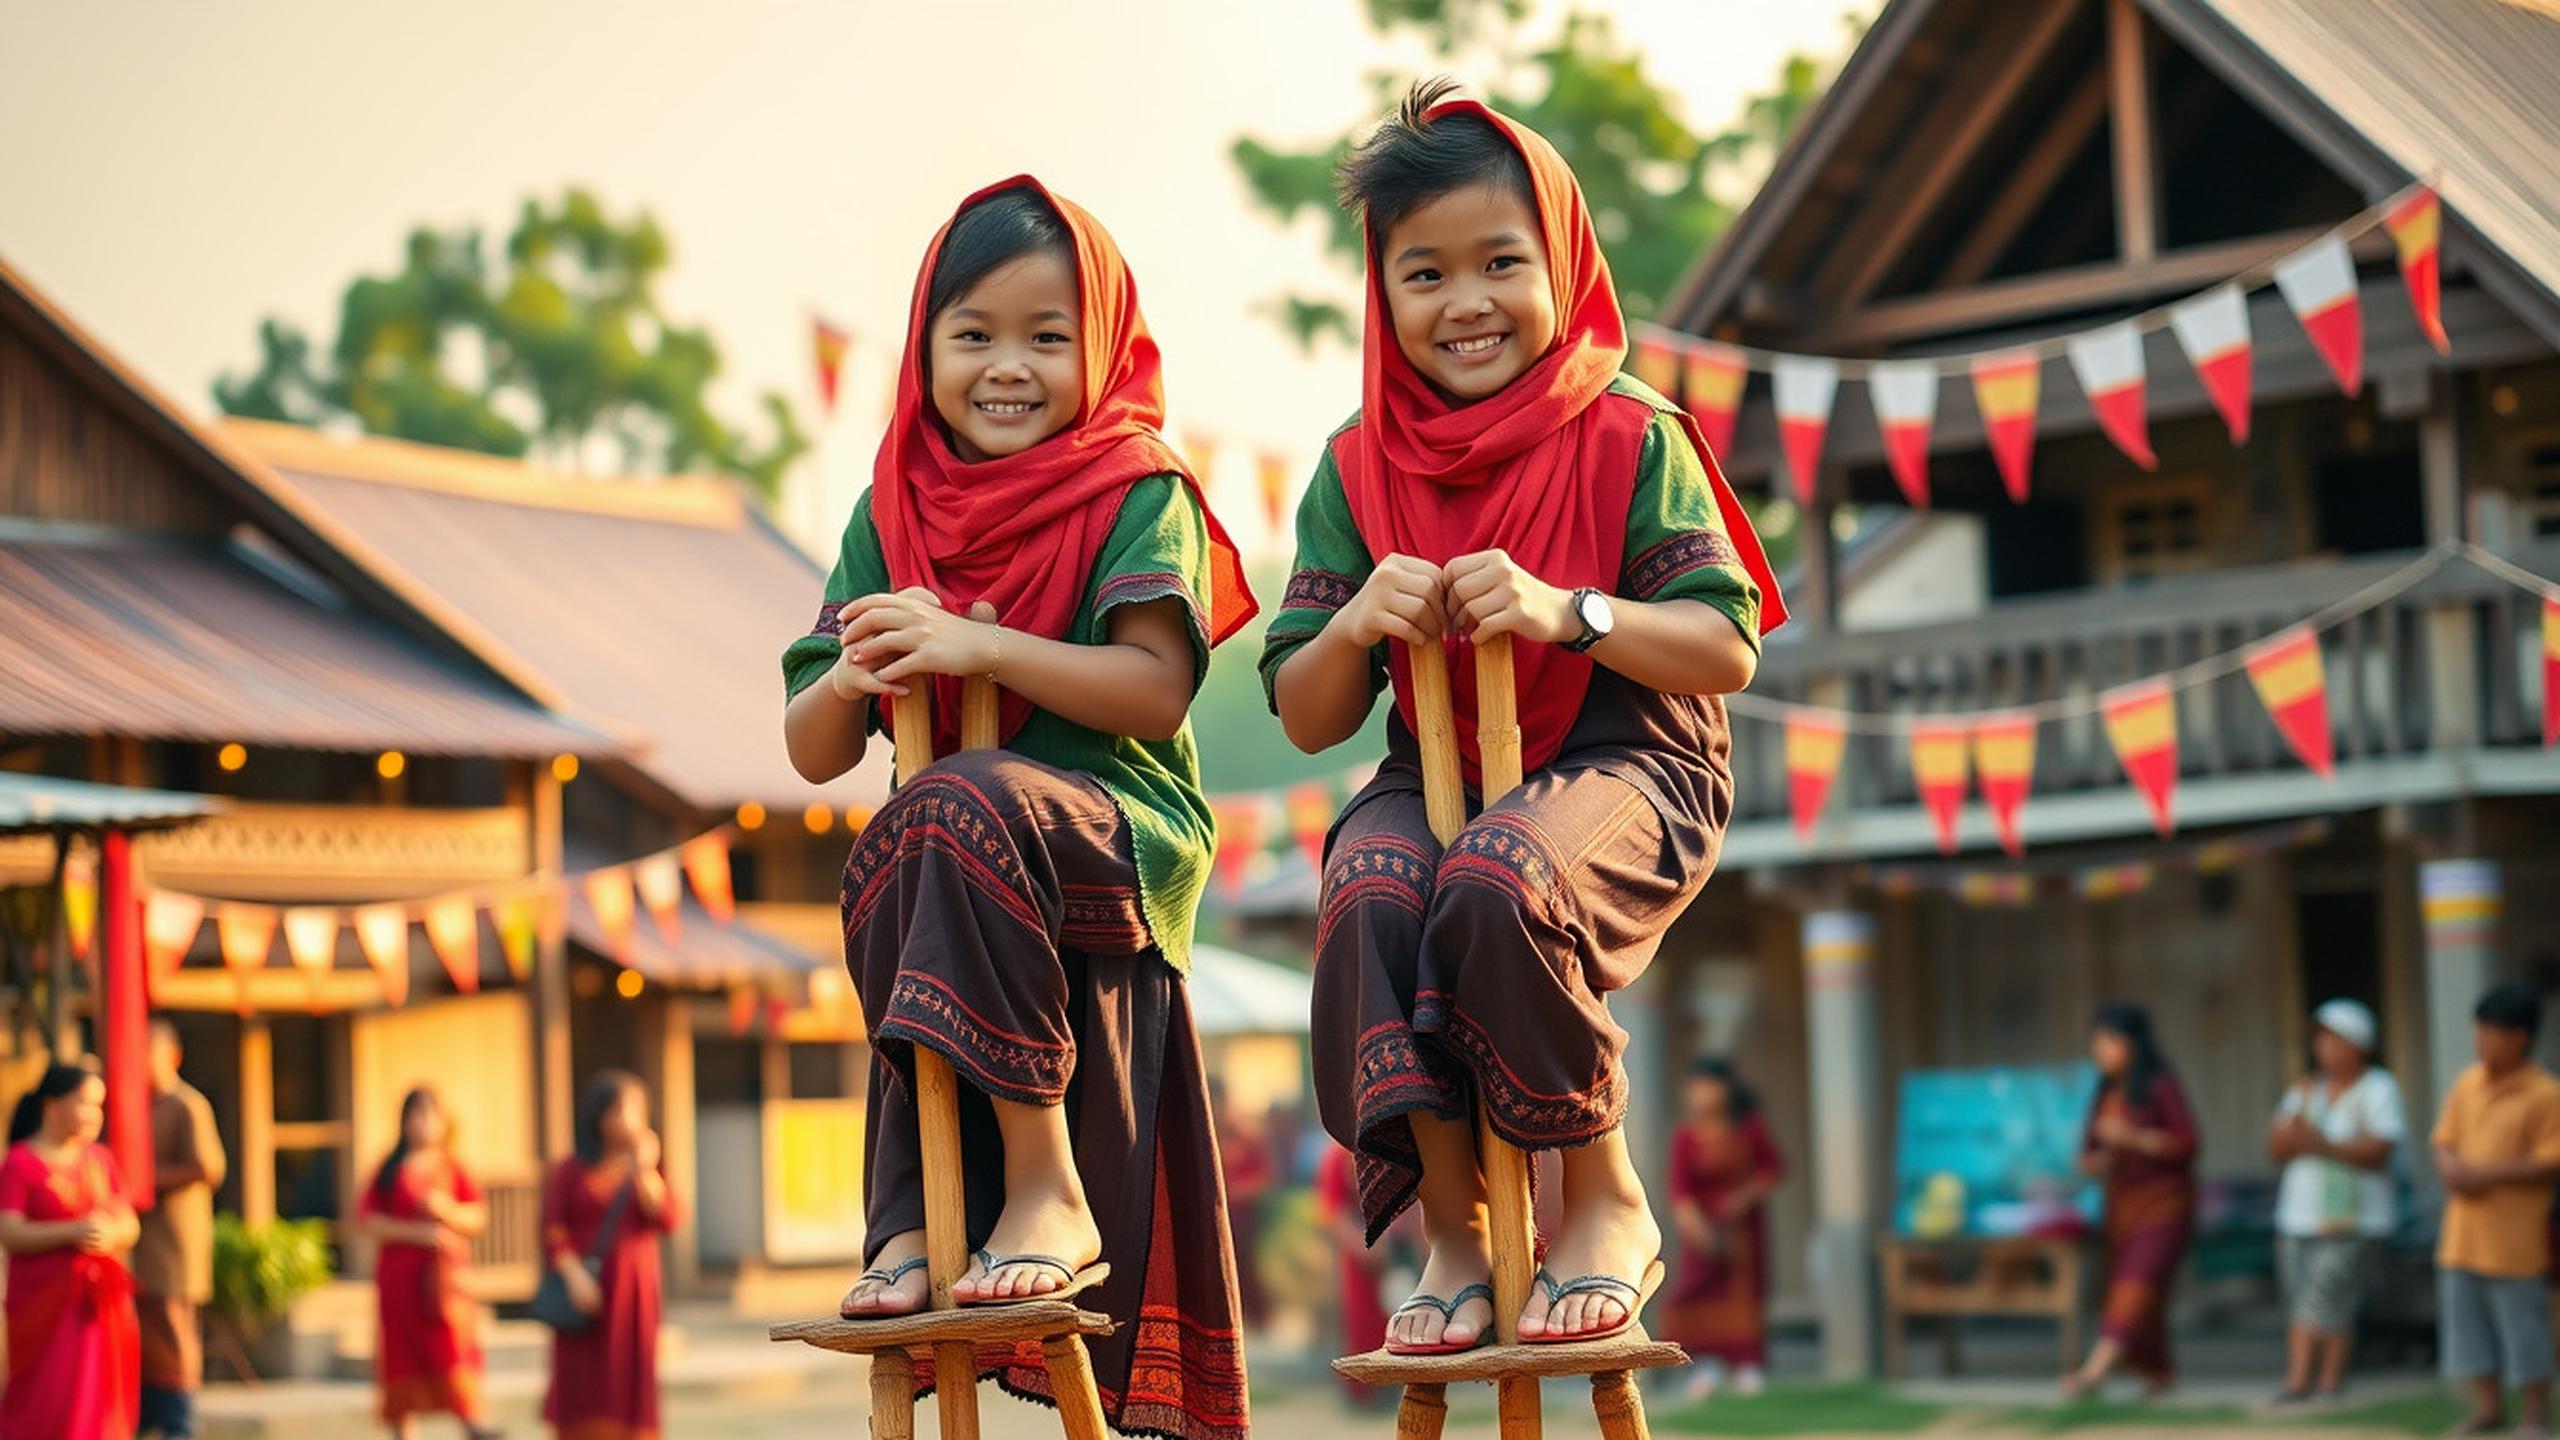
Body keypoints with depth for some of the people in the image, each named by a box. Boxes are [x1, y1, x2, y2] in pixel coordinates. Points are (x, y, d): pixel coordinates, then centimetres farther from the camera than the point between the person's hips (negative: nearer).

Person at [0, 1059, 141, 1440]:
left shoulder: (100, 1159, 10)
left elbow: (129, 1225, 10)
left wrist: (111, 1235, -13)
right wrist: (72, 1232, -23)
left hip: (100, 1298, 5)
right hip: (44, 1299, -5)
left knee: (100, 1401, 3)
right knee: (46, 1406, -7)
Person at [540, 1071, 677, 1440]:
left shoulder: (651, 1170, 10)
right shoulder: (571, 1171, 3)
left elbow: (666, 1219, -4)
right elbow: (552, 1230, -5)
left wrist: (644, 1172, -15)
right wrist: (573, 1273, -20)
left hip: (634, 1292, 2)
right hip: (588, 1294, -2)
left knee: (630, 1386, 0)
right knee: (585, 1385, -6)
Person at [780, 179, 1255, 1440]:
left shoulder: (1140, 494, 2)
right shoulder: (891, 514, 14)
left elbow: (1157, 691, -12)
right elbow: (813, 754, 13)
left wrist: (977, 645, -19)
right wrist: (851, 679, -9)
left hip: (1122, 844, -5)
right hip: (951, 880, 5)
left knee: (966, 806, -34)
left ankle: (1045, 1183, -27)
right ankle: (924, 1225, -20)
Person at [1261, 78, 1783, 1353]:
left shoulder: (1629, 440, -2)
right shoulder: (1360, 466, 6)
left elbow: (1727, 653, -7)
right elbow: (1307, 721, 7)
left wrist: (1564, 613, -22)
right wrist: (1353, 627, -16)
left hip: (1620, 762, -3)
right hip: (1430, 777, 3)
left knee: (1499, 881, -36)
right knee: (1369, 894, -32)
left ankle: (1606, 1200, -13)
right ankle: (1451, 1225, -17)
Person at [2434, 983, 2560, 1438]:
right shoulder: (2467, 1084, 8)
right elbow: (2445, 1140, 15)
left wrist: (2487, 1174, -20)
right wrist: (2450, 1167, -7)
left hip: (2512, 1239, -6)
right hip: (2463, 1231, 7)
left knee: (2521, 1321, 1)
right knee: (2463, 1315, 10)